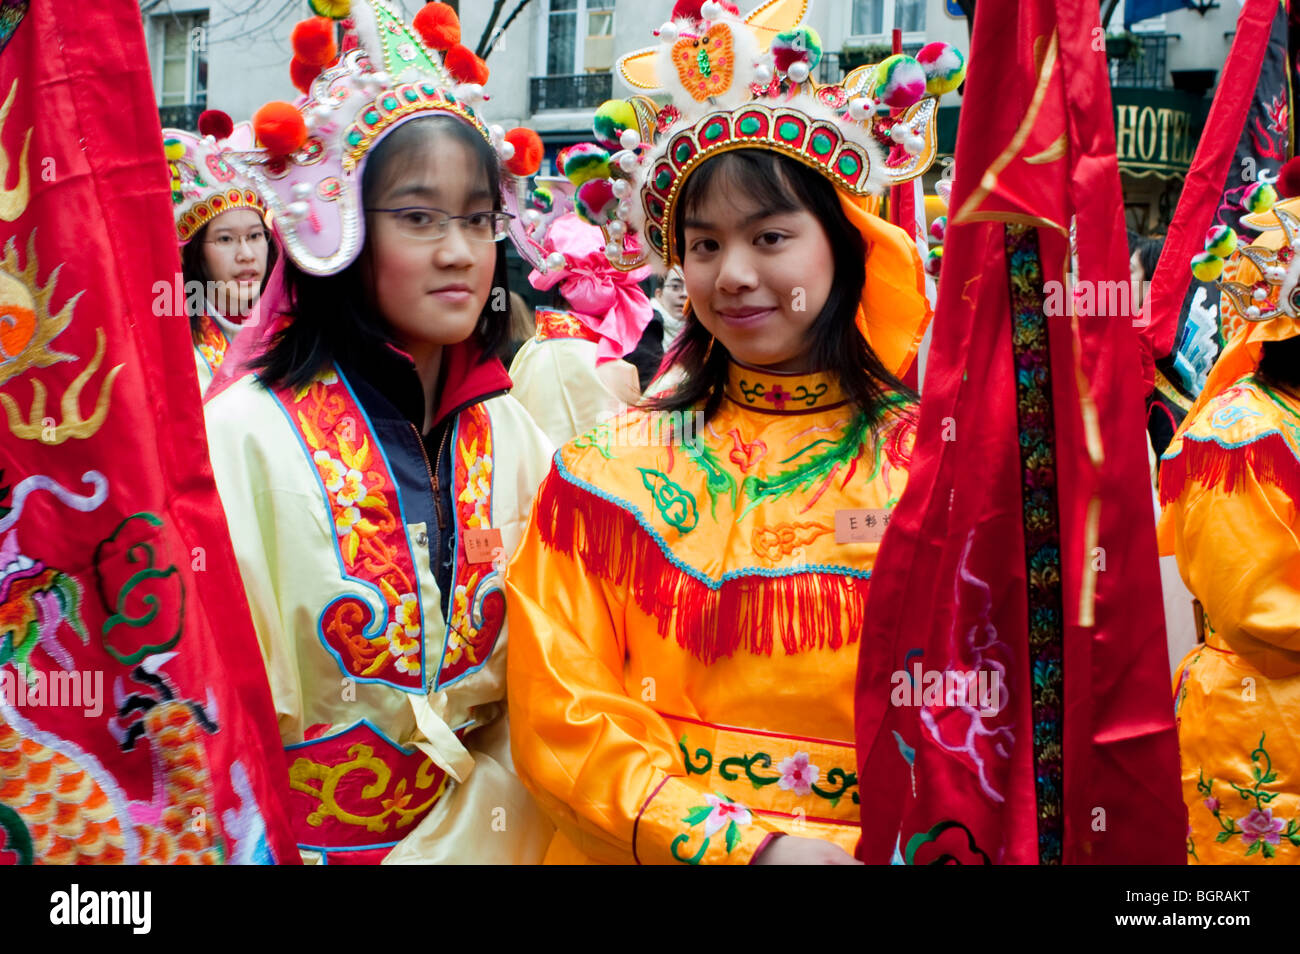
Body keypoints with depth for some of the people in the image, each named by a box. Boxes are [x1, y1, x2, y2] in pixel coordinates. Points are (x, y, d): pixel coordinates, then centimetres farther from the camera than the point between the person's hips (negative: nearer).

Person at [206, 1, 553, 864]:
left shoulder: (516, 437, -4)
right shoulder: (248, 433, -17)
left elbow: (537, 707, -1)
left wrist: (465, 840, -10)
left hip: (475, 834, 4)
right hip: (293, 835, -3)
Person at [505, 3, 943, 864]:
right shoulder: (611, 469, 3)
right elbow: (559, 718, -1)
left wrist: (864, 846, -15)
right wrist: (742, 844, -11)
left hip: (870, 847, 0)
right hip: (642, 846, 0)